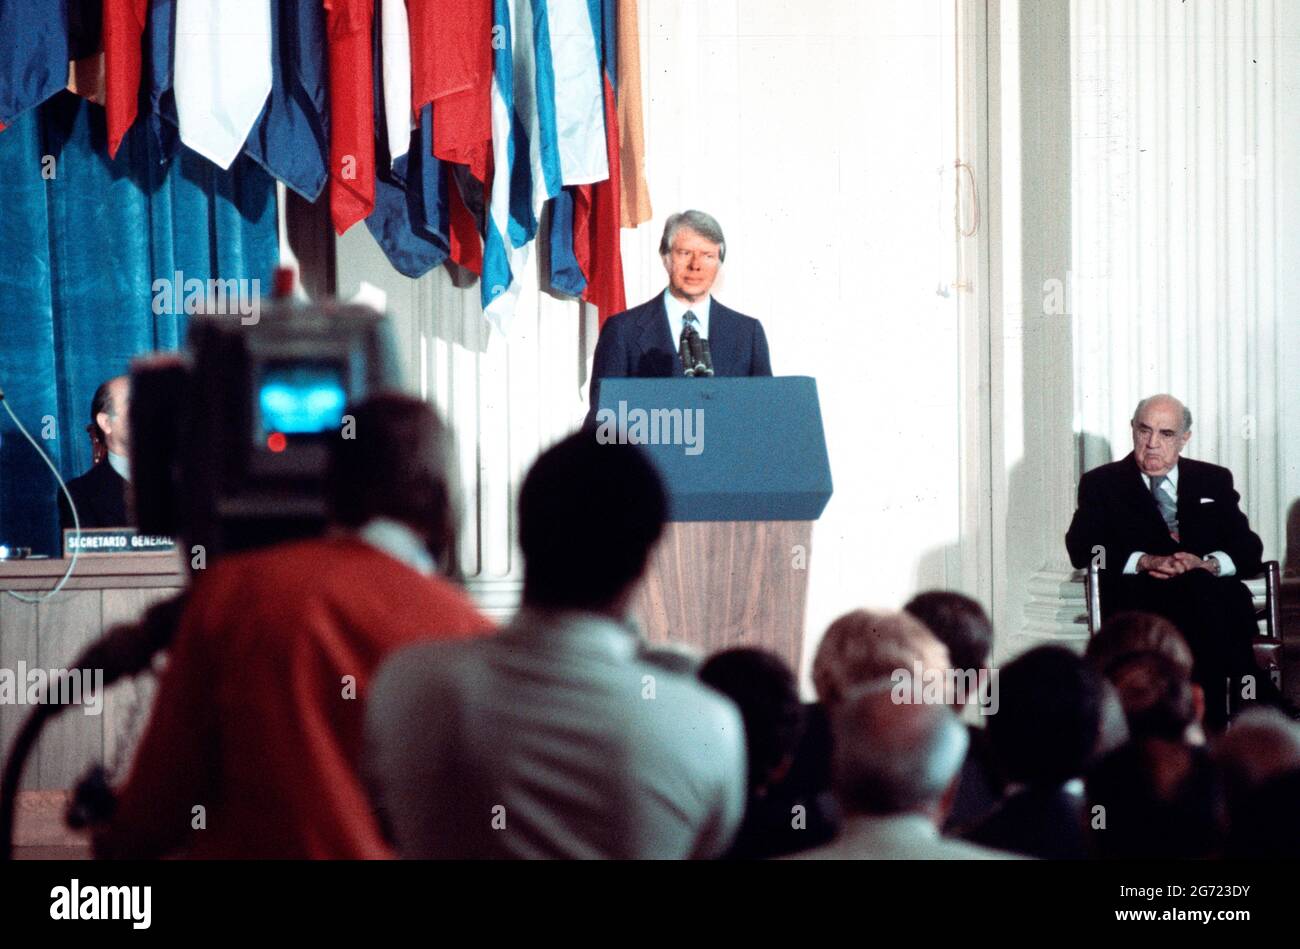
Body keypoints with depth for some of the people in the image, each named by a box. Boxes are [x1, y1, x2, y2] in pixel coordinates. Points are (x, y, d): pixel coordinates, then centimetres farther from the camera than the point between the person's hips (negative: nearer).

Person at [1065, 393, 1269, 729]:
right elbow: (1081, 547, 1)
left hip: (1217, 593, 2)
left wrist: (1210, 564, -10)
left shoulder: (1214, 481, 24)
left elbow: (1249, 549, 14)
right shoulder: (1102, 483, 18)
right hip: (1140, 602, -2)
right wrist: (1144, 561, -15)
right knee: (1201, 590, -36)